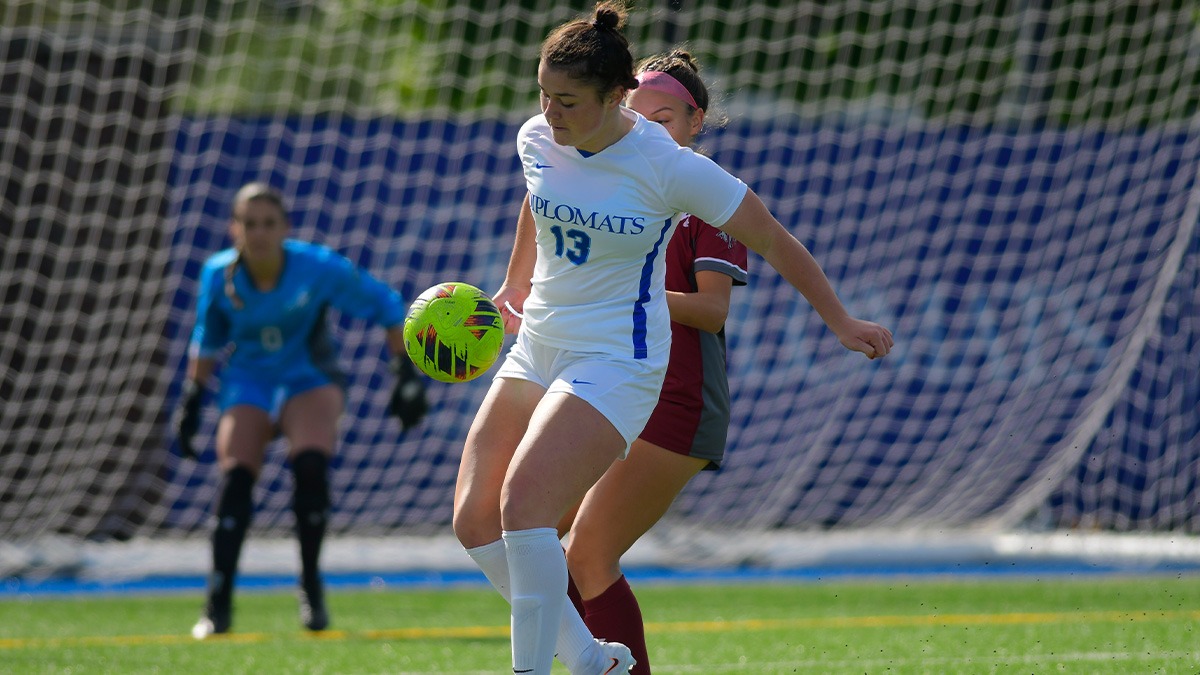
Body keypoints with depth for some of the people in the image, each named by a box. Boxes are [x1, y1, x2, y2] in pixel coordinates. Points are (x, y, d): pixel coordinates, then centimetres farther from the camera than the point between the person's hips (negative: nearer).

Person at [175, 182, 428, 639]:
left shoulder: (319, 267, -19)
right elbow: (208, 341, 10)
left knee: (310, 463, -28)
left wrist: (406, 374, -8)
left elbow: (387, 307, -6)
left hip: (310, 381, -2)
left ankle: (311, 588, -11)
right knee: (235, 476, -19)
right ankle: (217, 606, -13)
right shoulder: (219, 275, -11)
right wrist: (191, 401, 11)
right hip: (248, 386, 2)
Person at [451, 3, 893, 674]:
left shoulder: (670, 167, -16)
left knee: (523, 501, -26)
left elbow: (774, 240, -6)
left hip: (617, 362, -7)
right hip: (536, 350, 7)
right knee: (474, 519, -5)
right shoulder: (538, 140, 0)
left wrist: (843, 322, -1)